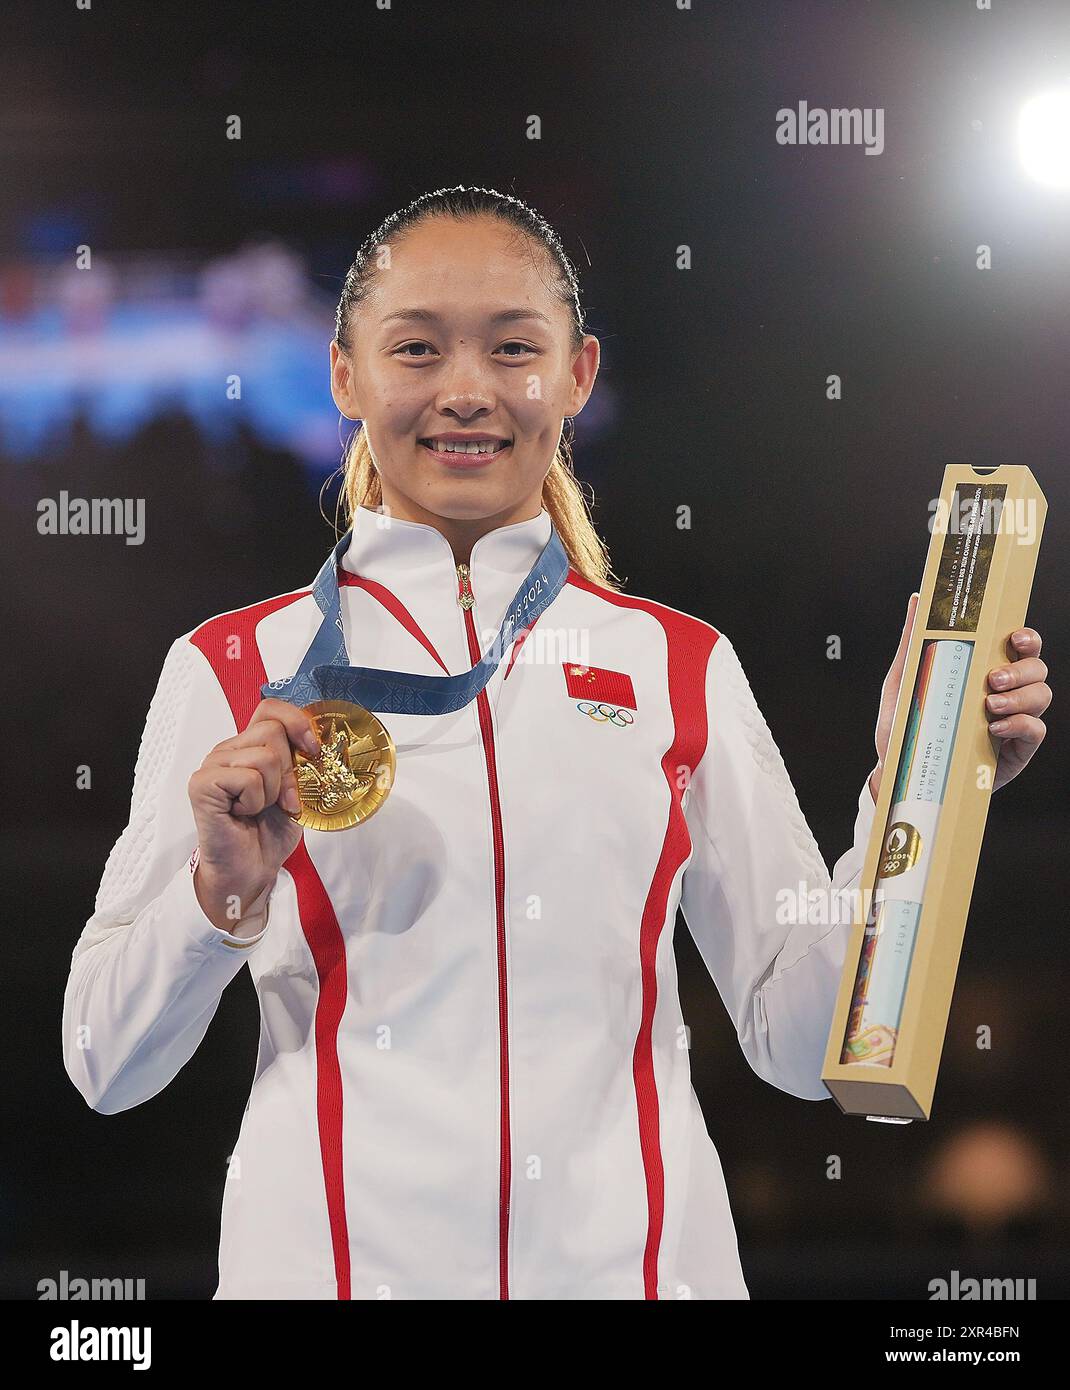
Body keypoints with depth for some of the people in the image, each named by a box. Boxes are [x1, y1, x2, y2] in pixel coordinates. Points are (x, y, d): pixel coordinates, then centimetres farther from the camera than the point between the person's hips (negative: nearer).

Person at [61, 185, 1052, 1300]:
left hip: (626, 1252, 1)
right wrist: (224, 892, -16)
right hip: (335, 1254, -1)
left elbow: (800, 1046, 3)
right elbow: (106, 1067, 0)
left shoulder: (681, 665, 4)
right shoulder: (233, 670, 0)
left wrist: (913, 791, -7)